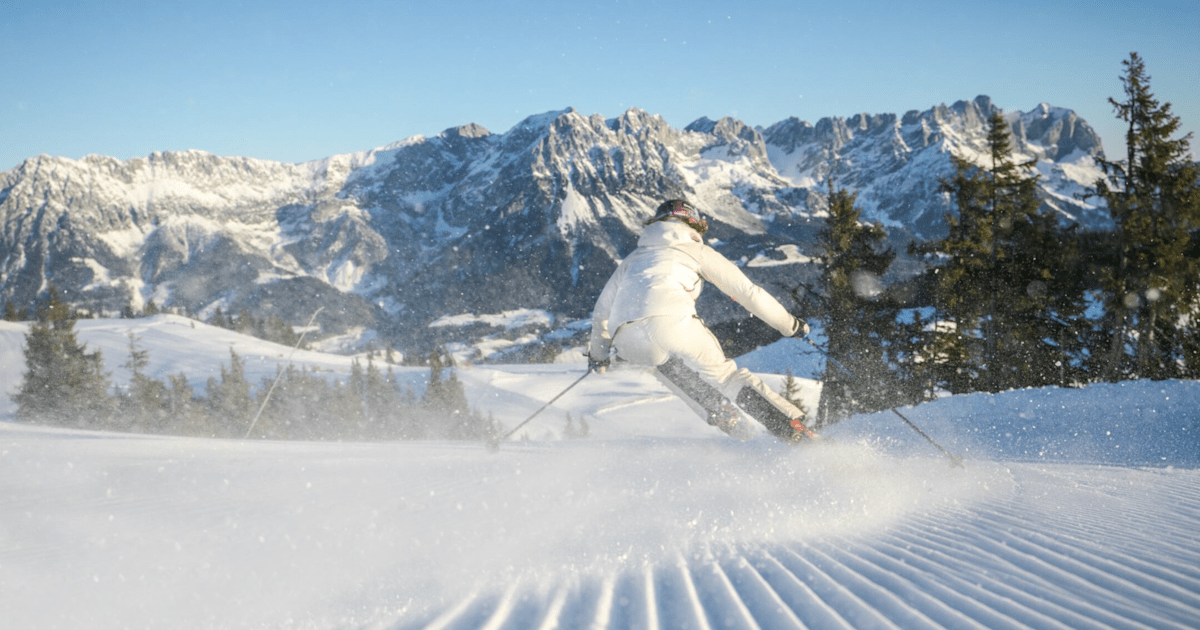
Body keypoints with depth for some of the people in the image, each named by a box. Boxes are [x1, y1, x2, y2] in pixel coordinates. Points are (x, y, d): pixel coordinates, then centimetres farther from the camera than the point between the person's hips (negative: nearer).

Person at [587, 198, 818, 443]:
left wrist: (597, 354, 55)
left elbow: (602, 311, 40)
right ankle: (794, 430, -2)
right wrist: (790, 324, 35)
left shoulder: (632, 259, 37)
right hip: (670, 321, -3)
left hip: (627, 341, 3)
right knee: (724, 375, 8)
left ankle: (718, 411, 11)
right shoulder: (697, 251, 26)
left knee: (668, 365, 32)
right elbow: (746, 291, 25)